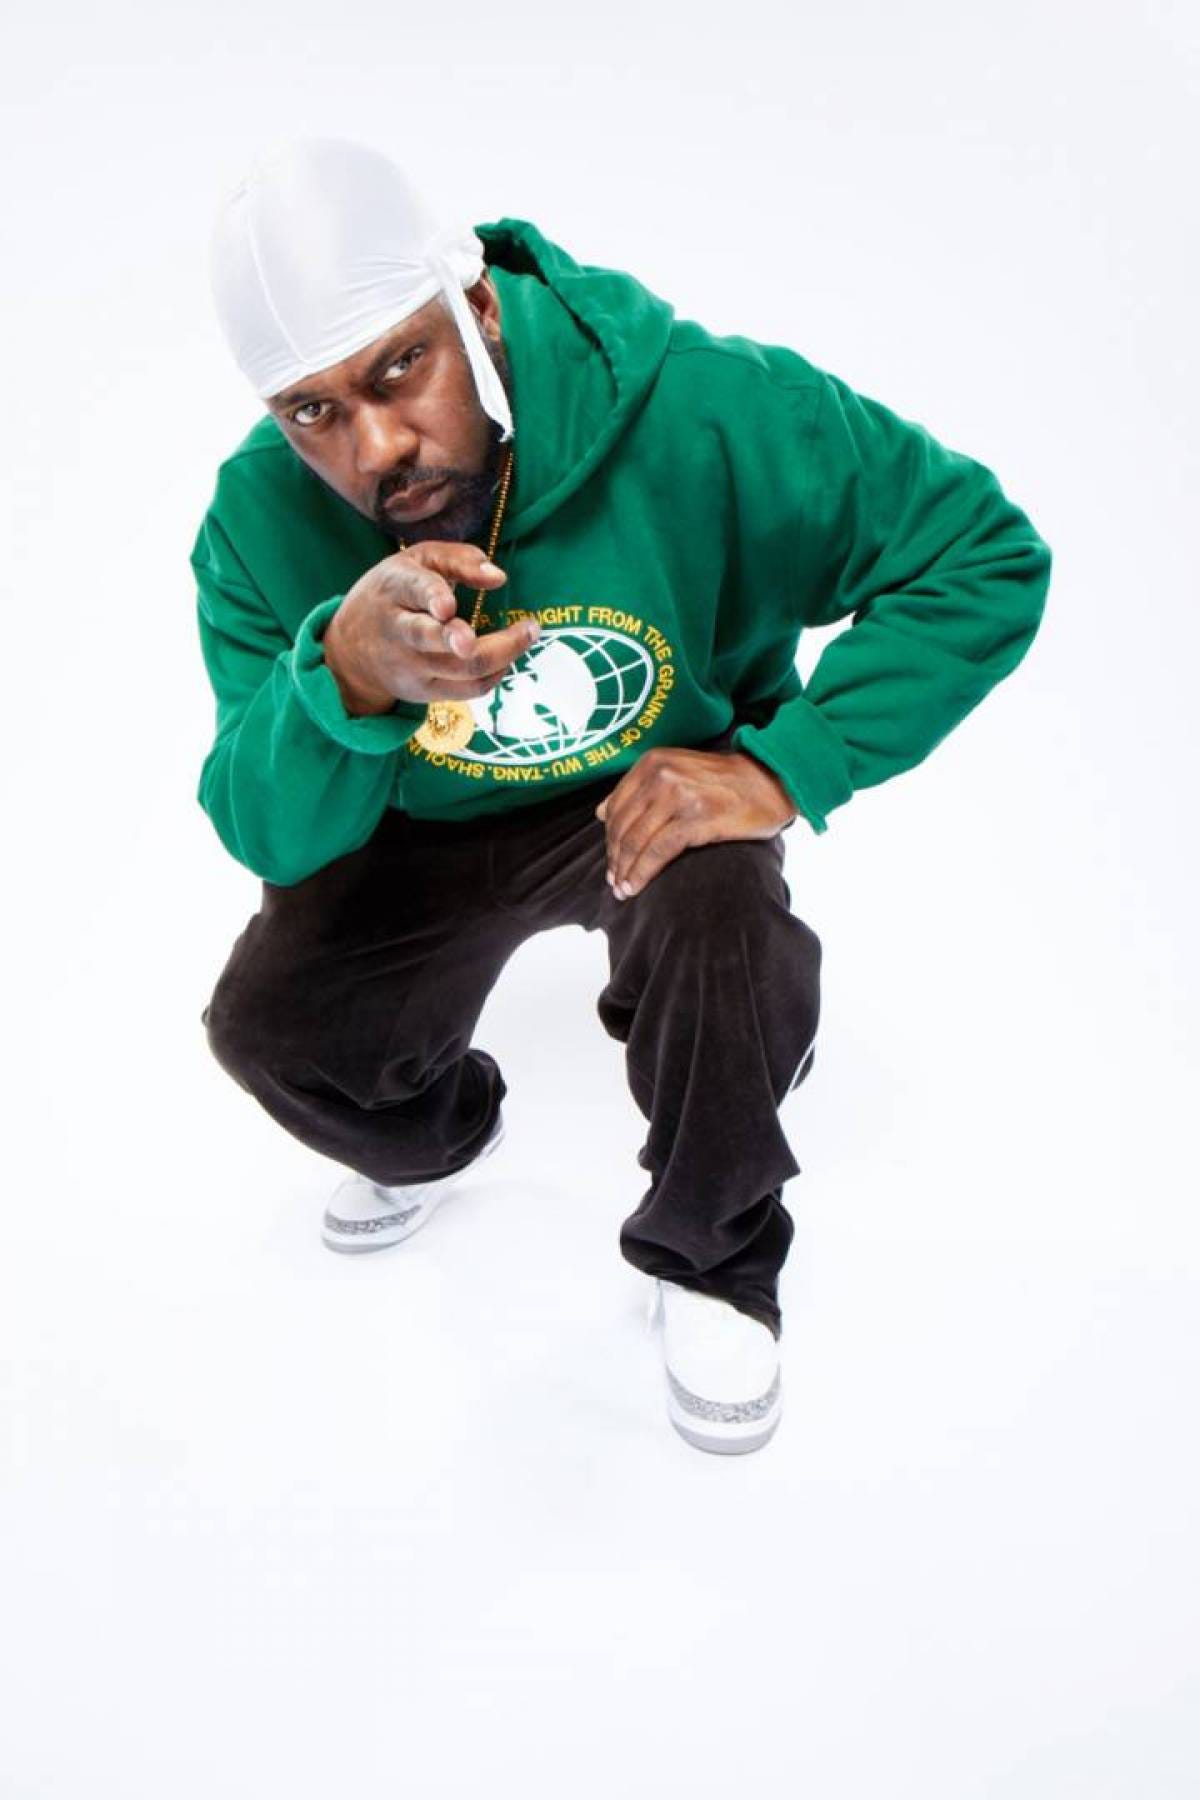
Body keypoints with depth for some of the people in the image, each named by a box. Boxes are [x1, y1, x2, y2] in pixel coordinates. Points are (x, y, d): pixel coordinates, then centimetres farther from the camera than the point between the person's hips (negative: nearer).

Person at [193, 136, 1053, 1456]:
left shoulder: (697, 410, -31)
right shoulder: (262, 522, -21)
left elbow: (987, 555, -24)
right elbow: (272, 839, -22)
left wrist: (787, 766, -33)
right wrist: (344, 675, -46)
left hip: (660, 794, -2)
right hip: (429, 828, 3)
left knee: (722, 941, -33)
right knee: (267, 1024, -14)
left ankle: (710, 1263, 0)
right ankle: (436, 1135, 26)